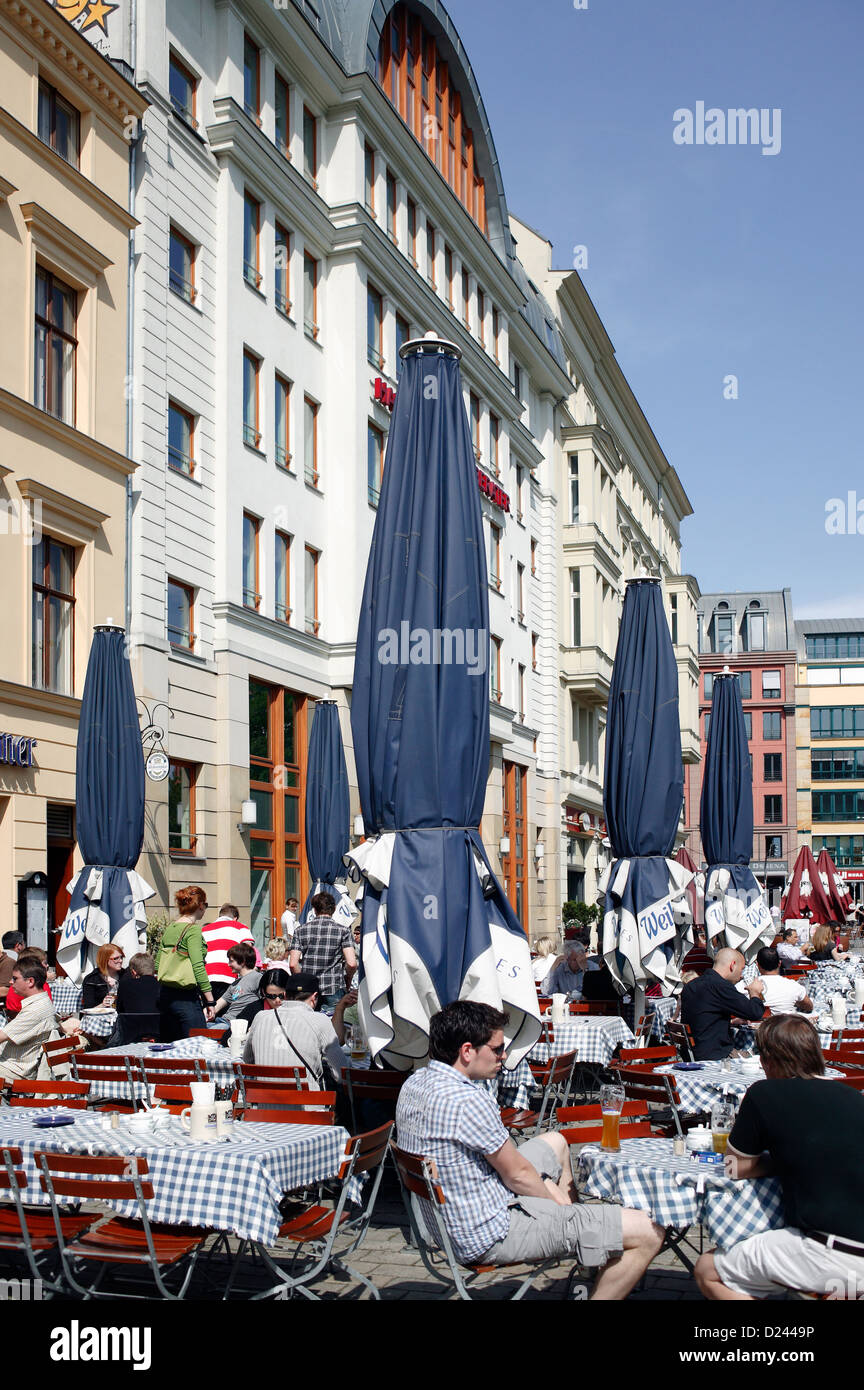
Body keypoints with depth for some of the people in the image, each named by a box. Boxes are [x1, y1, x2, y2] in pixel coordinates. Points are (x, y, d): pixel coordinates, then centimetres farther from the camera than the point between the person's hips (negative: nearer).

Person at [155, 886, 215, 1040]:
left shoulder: (169, 928, 11)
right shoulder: (193, 930, -11)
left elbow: (157, 964, 13)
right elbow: (198, 967, -17)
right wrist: (210, 1001, -13)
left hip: (165, 993, 8)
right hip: (185, 997, -8)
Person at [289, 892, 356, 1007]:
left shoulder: (301, 930, 3)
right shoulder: (343, 931, -2)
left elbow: (293, 964, -3)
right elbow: (352, 964, -11)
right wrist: (346, 981, 8)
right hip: (334, 989, -2)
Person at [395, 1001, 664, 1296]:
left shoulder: (414, 1084, 3)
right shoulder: (467, 1101, -27)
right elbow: (518, 1173, -15)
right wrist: (557, 1198, 4)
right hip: (490, 1235, -10)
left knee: (554, 1142, 32)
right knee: (648, 1233, -12)